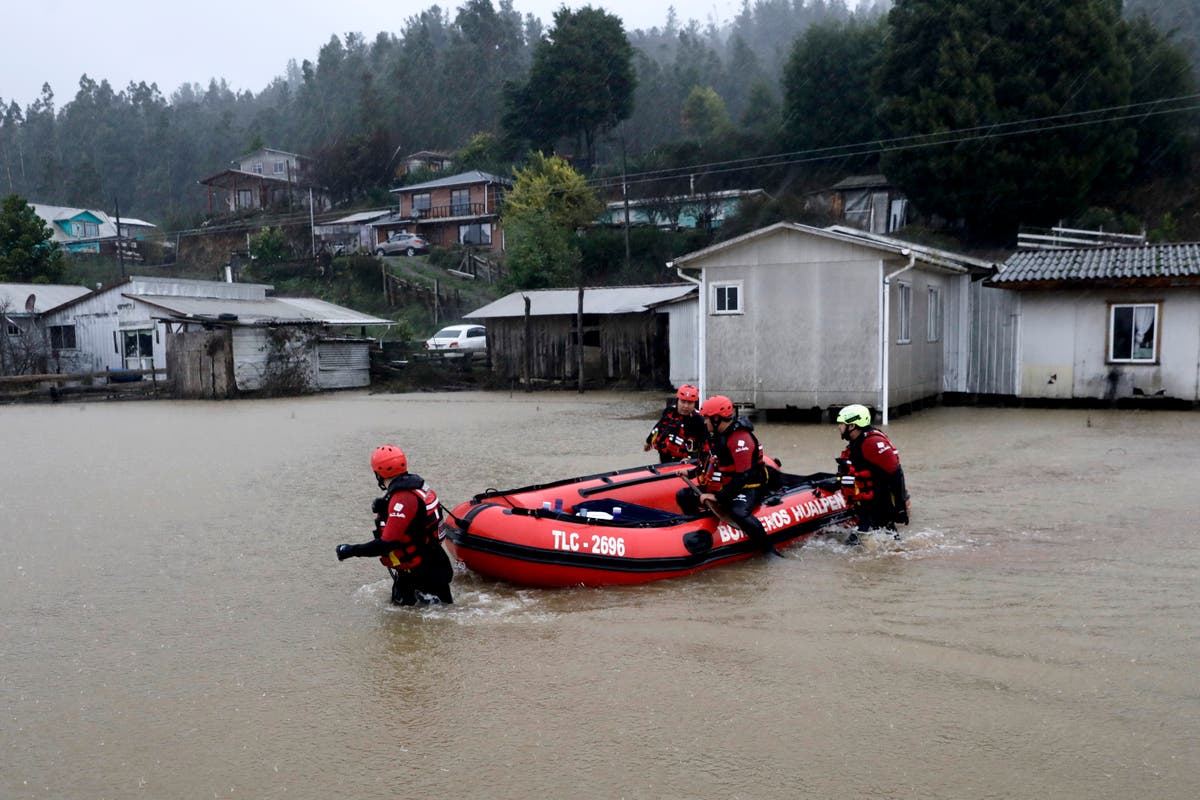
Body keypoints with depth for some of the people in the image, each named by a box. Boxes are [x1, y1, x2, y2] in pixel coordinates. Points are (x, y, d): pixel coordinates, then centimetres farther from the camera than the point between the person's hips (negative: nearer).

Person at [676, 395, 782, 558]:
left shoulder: (740, 439, -21)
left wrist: (718, 497, -26)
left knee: (738, 512, -40)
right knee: (683, 496, 6)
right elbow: (712, 463, 24)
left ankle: (770, 551, -28)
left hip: (746, 489, -10)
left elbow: (743, 476, -26)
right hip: (720, 487, 10)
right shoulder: (717, 436, 9)